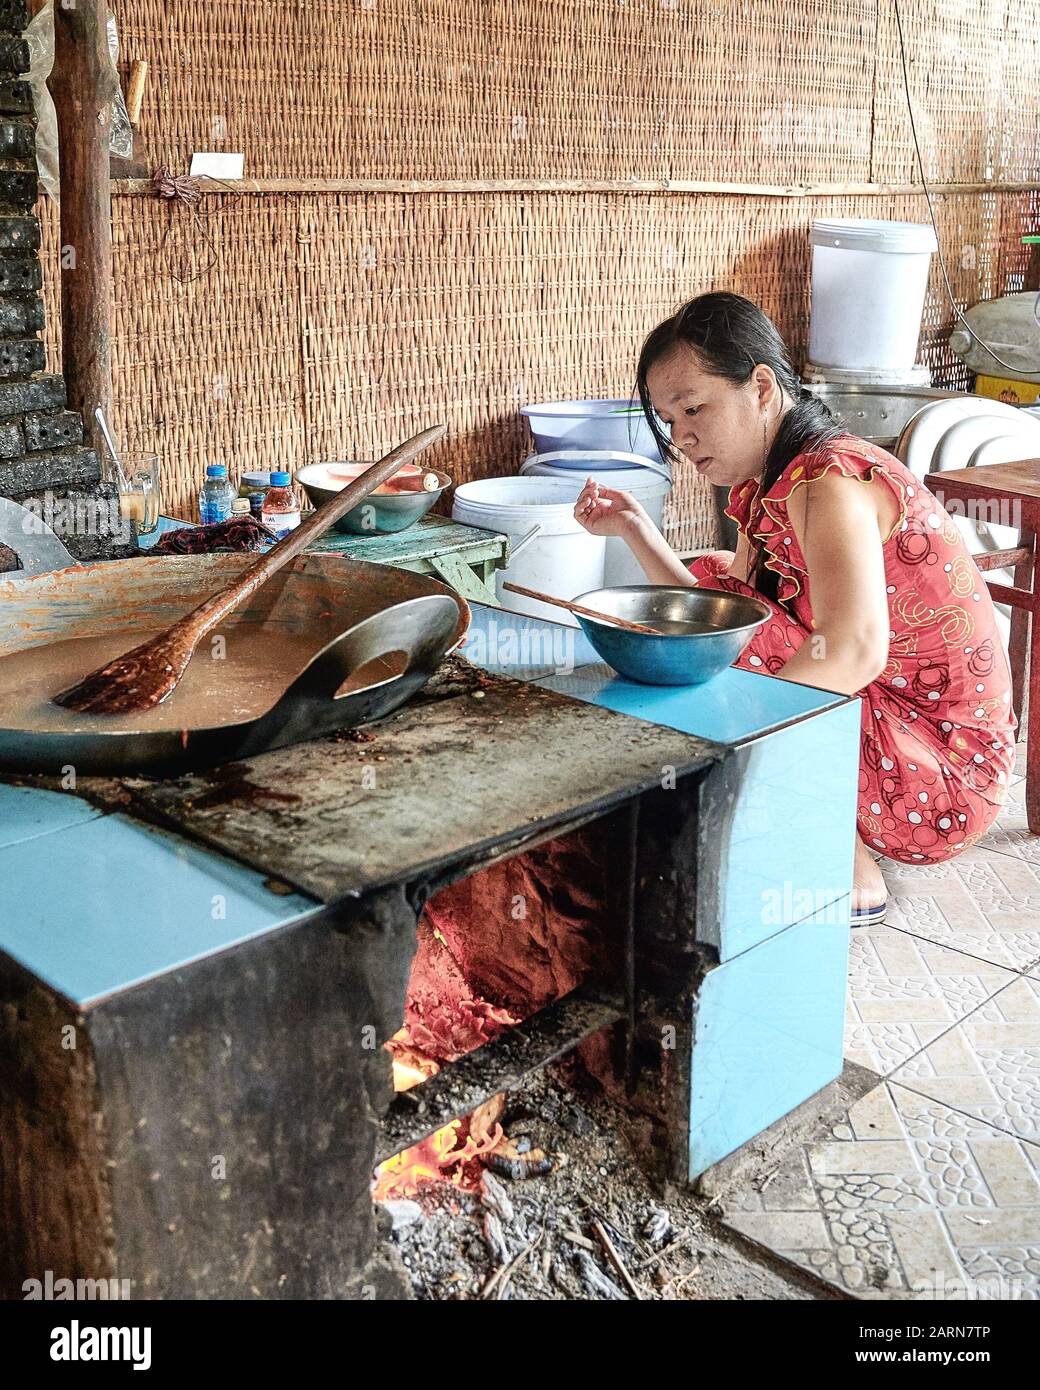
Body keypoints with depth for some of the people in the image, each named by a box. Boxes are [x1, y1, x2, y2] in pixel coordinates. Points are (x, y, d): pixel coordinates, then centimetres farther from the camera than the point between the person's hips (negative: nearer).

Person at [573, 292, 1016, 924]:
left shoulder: (830, 478, -23)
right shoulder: (766, 488, 6)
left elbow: (854, 652, -38)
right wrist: (634, 526, 0)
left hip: (948, 776, -10)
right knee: (711, 574, 13)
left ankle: (850, 874, -5)